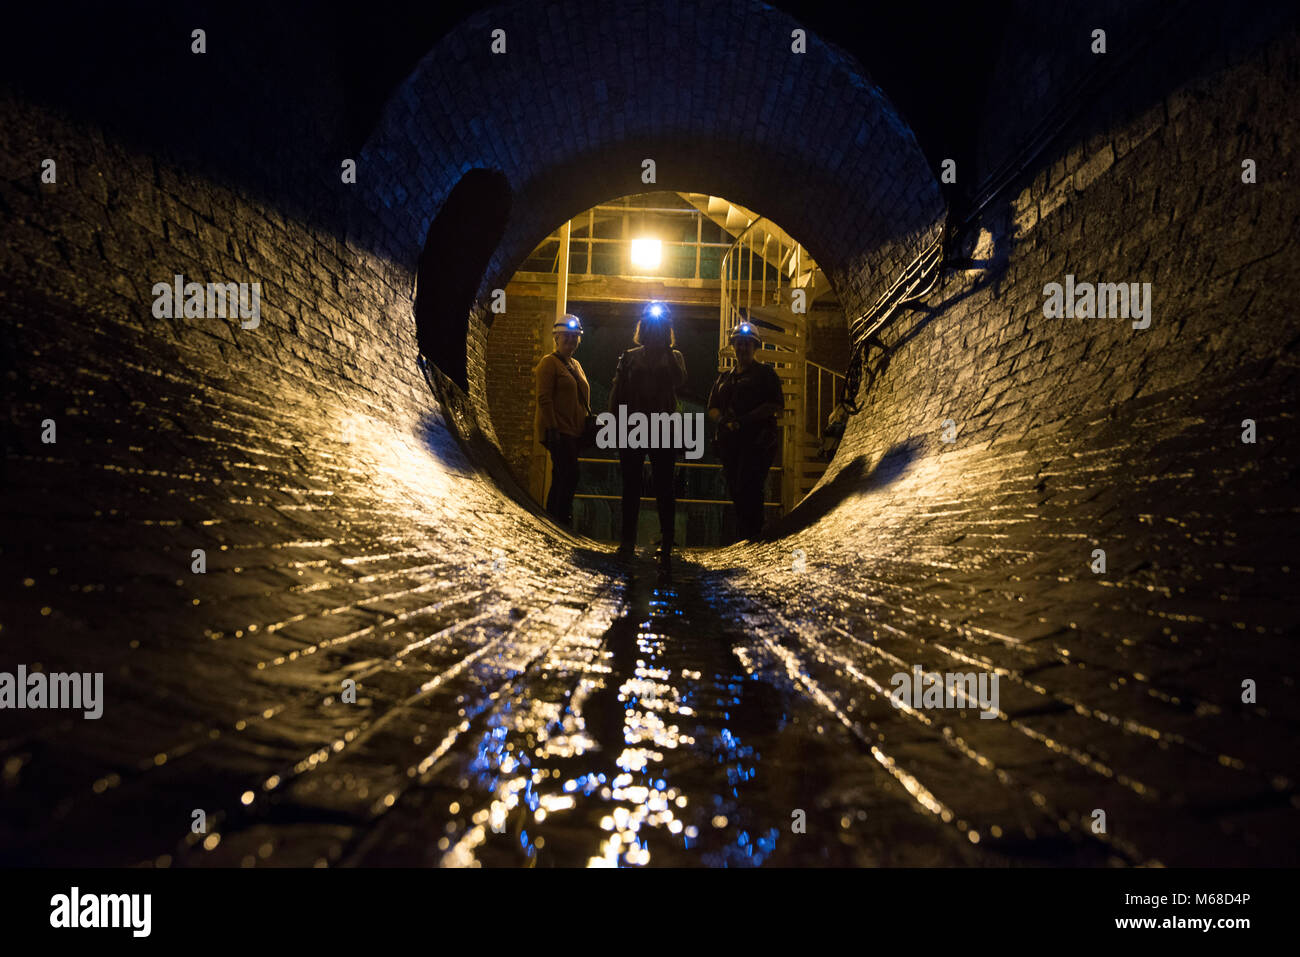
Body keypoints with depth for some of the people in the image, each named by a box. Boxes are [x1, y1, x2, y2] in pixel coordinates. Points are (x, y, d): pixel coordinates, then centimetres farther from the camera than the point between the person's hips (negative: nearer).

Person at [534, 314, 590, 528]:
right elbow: (544, 399, -13)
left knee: (561, 478, 11)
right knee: (569, 477, -15)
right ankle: (564, 524, -12)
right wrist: (553, 429, -20)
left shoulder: (576, 365, 21)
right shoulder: (549, 362, -5)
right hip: (559, 431, -9)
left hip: (573, 431, 9)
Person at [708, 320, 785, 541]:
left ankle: (753, 537, -14)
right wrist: (723, 419, -5)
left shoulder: (765, 373, 6)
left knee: (748, 489, -16)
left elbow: (778, 406, -6)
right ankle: (744, 536, 11)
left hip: (757, 440, -6)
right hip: (730, 441, 6)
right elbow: (712, 409, 19)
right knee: (735, 492, 4)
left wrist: (746, 419, -16)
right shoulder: (725, 378, 23)